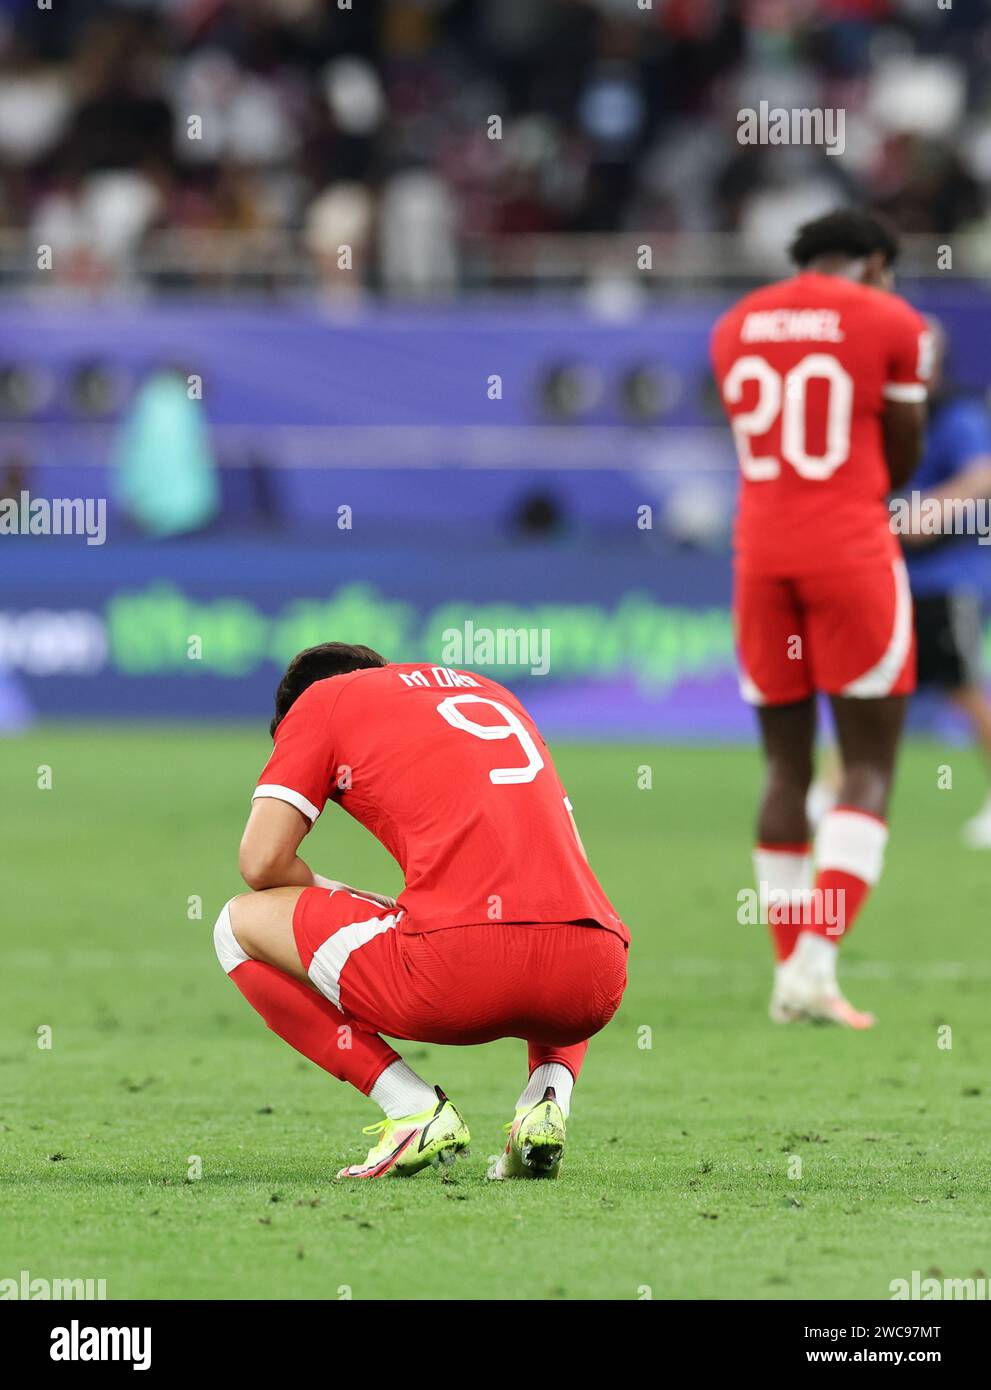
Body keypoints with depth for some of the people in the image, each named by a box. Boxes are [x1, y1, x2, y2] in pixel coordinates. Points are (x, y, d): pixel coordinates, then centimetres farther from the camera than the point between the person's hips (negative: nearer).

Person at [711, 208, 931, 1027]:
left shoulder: (735, 328, 12)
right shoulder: (888, 323, -2)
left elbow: (760, 447, 15)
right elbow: (900, 464, 4)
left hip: (762, 555, 5)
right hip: (852, 552, -5)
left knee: (787, 764, 11)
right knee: (869, 767, -1)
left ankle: (791, 973, 8)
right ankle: (816, 966, -15)